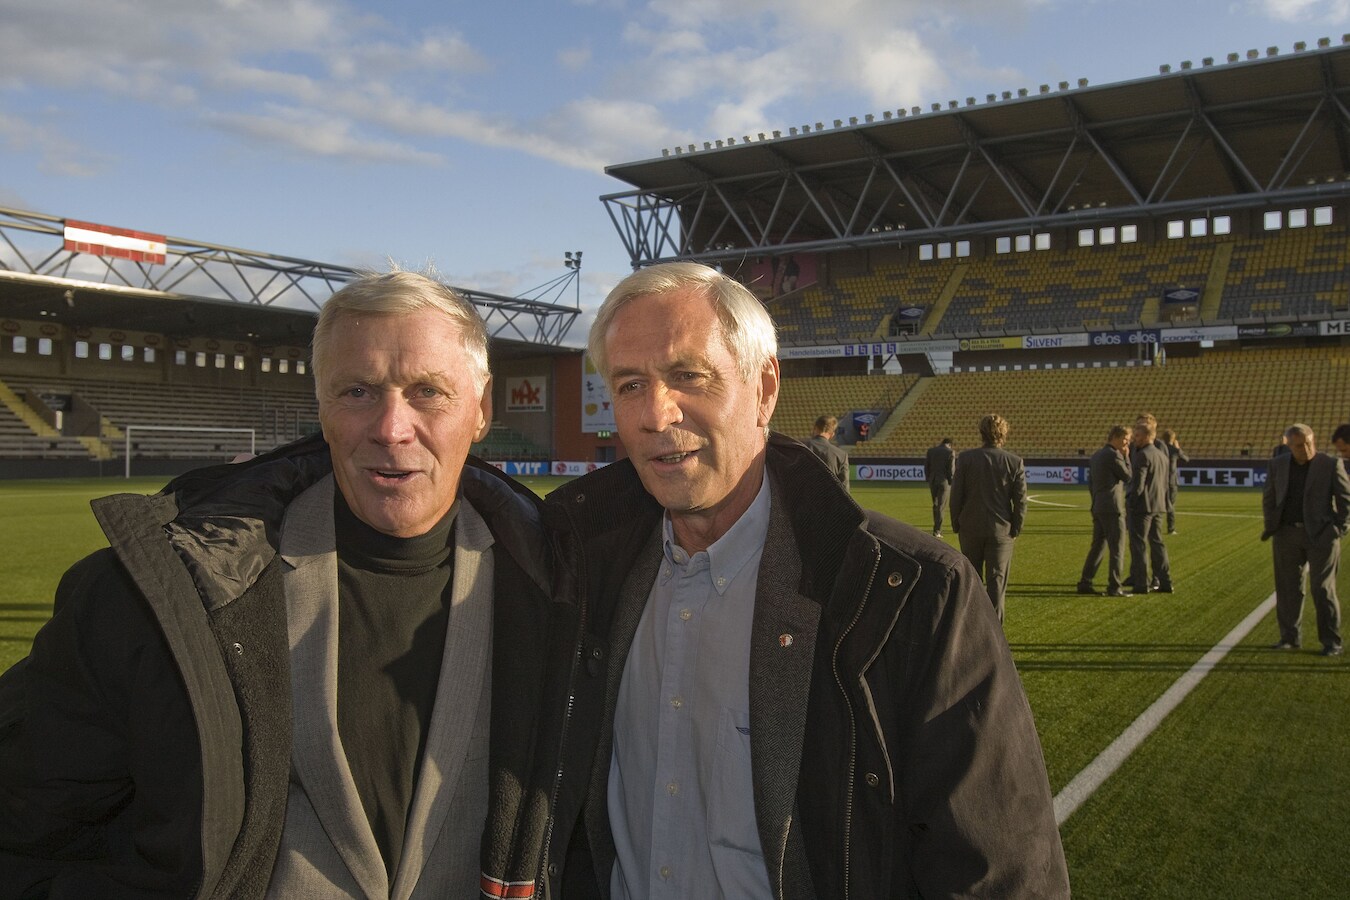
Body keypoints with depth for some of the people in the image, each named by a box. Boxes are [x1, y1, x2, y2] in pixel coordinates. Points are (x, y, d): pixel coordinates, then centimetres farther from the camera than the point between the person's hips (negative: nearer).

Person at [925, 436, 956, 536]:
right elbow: (951, 469, -10)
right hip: (945, 481, -4)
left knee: (935, 505, 18)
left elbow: (926, 467, 5)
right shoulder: (951, 452, -6)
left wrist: (929, 480, 12)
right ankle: (937, 531, 0)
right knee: (941, 506, 1)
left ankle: (937, 528, 23)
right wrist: (951, 482, 1)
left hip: (933, 480, 4)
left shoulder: (930, 451, 5)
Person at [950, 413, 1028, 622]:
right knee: (997, 580, 4)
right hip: (1001, 529, -1)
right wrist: (1016, 529, 6)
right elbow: (1021, 501, -4)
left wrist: (956, 525, 6)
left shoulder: (966, 458, -5)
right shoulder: (1015, 462, -4)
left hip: (971, 528, 1)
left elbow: (956, 495, -4)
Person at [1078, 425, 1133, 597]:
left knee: (1098, 546, 13)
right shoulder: (1114, 455, -12)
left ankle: (1085, 583, 12)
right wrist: (1126, 457, 1)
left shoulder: (1095, 456, 16)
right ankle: (1114, 586, -3)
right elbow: (1128, 477, -5)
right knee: (1117, 548, -3)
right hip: (1113, 508, -9)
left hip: (1098, 508, 9)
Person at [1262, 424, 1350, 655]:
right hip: (1286, 534, 4)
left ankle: (1331, 641, 6)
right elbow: (1268, 497, 14)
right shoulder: (1278, 465, 6)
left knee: (1323, 588, -3)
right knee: (1287, 587, 7)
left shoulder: (1331, 464, -4)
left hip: (1321, 534, -4)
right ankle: (1289, 637, 16)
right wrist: (1270, 525, 6)